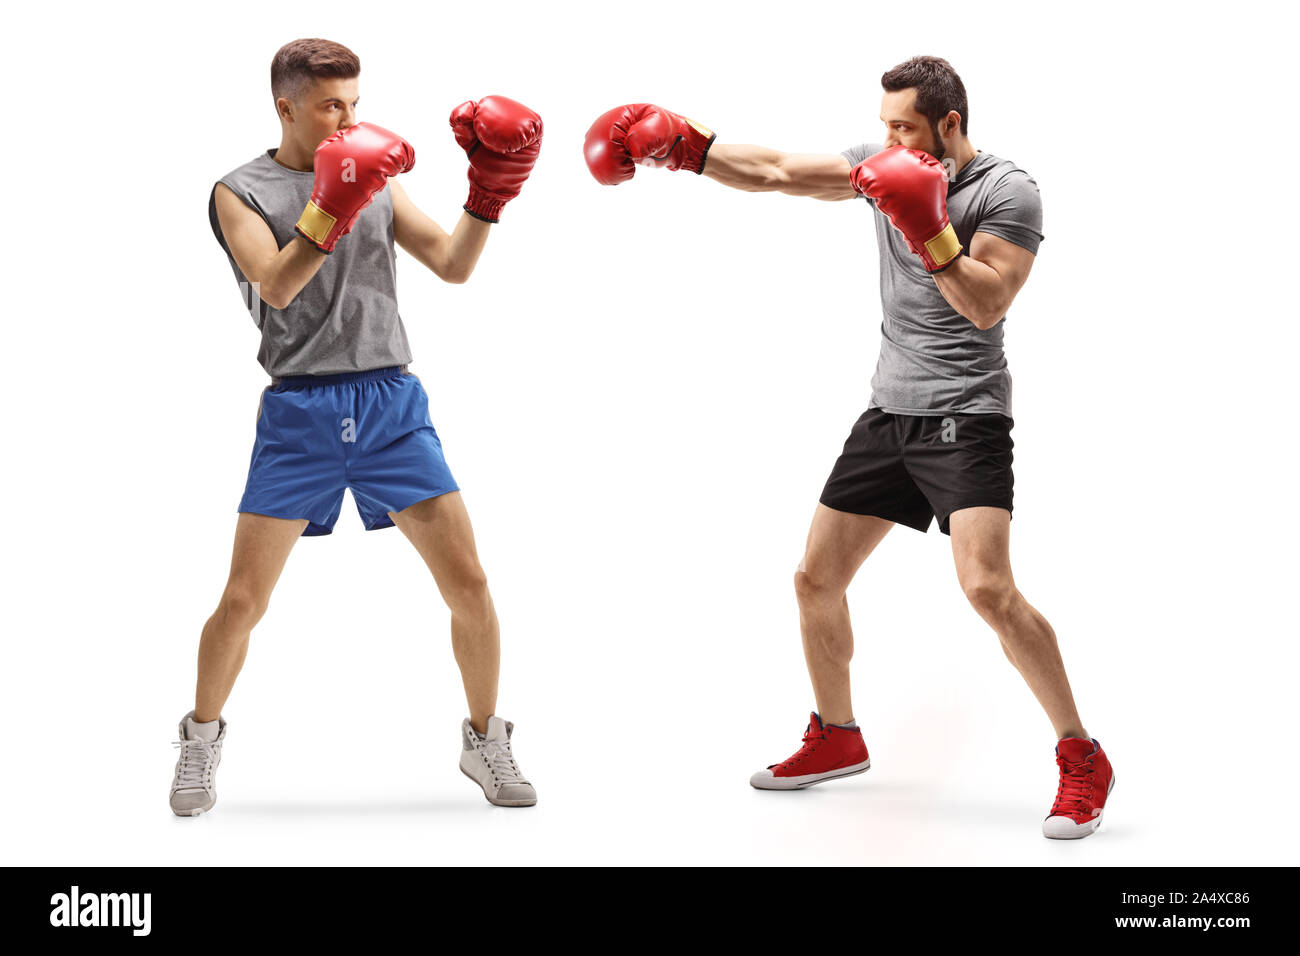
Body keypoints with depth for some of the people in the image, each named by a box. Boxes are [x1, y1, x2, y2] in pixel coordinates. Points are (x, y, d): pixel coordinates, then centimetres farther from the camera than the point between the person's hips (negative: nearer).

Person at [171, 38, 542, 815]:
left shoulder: (380, 181, 13)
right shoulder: (241, 192, 2)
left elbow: (453, 266, 5)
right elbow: (277, 287, -15)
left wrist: (488, 196, -9)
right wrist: (330, 209, -28)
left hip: (392, 403, 3)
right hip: (301, 411, -3)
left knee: (468, 584, -3)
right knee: (244, 600, -2)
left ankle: (486, 742, 16)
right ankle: (202, 741, 22)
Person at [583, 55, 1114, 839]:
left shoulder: (1008, 191, -11)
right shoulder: (883, 165, 8)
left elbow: (986, 304, -20)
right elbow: (776, 172, 9)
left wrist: (929, 230, -28)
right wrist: (687, 148, 0)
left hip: (965, 416, -7)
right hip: (888, 413, 7)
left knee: (988, 587, -22)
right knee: (816, 579, 8)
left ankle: (1082, 761, -9)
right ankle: (837, 739, 29)